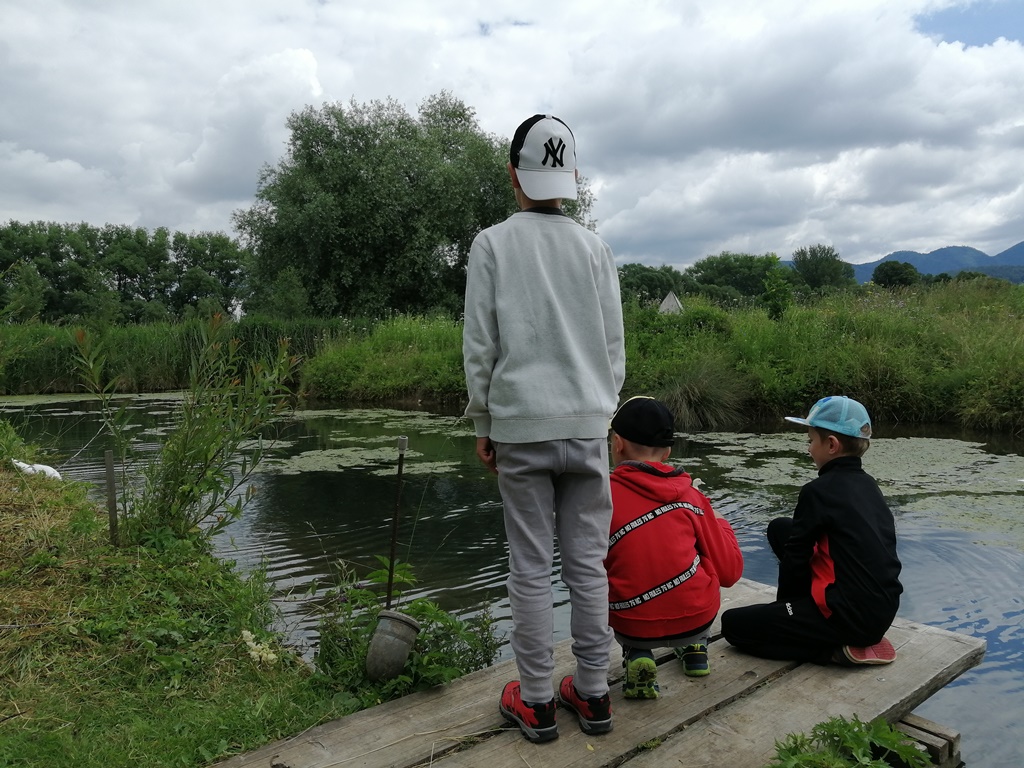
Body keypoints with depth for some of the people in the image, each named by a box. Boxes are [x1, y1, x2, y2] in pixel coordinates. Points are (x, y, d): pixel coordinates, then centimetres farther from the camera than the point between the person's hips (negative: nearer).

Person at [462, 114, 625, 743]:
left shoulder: (493, 245, -2)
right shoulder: (595, 248, 5)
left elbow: (480, 345, -3)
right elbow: (614, 345, 7)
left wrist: (483, 424, 7)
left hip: (520, 427, -2)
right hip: (587, 425, 3)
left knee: (531, 568, 6)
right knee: (588, 562, 10)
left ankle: (536, 702, 17)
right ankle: (594, 694, 22)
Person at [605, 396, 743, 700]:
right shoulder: (690, 495, -1)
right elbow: (729, 571, 1)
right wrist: (721, 526, 19)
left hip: (633, 628, -2)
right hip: (698, 619, 2)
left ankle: (636, 655, 8)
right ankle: (694, 647, 28)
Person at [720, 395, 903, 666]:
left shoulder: (819, 490, -16)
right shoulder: (867, 483, 8)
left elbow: (794, 558, -8)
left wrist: (782, 602, 10)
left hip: (852, 615, -8)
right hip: (881, 608, 9)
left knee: (733, 623, 0)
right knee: (780, 528, 16)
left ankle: (838, 648, -5)